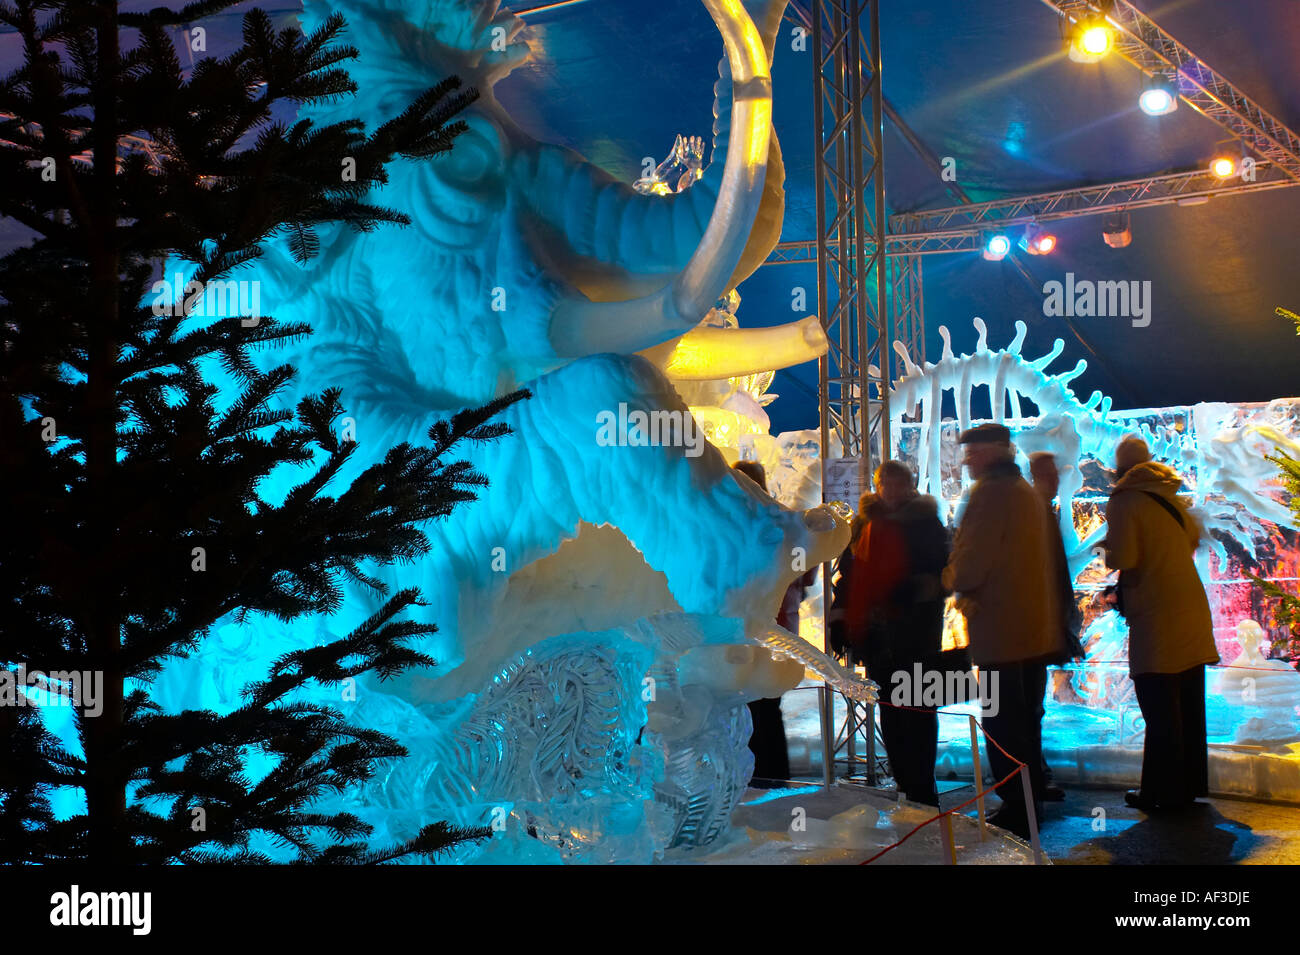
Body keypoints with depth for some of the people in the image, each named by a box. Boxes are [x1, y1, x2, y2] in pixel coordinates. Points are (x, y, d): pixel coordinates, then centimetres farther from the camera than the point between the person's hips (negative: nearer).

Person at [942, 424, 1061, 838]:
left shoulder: (990, 492, -16)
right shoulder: (1027, 492, 15)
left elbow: (971, 561, -20)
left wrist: (954, 579, 1)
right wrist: (969, 588, 16)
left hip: (1001, 626, -10)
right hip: (1034, 624, 10)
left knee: (1002, 724, -4)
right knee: (1025, 719, 18)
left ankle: (1015, 810, -1)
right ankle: (1031, 800, 27)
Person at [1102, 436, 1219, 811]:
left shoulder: (1124, 502, -11)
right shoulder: (1170, 496, 12)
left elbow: (1121, 559, -18)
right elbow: (1194, 536, 27)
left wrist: (1107, 547, 2)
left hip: (1157, 618, -7)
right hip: (1192, 611, 7)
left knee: (1160, 711, -1)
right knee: (1189, 706, 15)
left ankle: (1163, 792, 4)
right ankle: (1190, 784, 25)